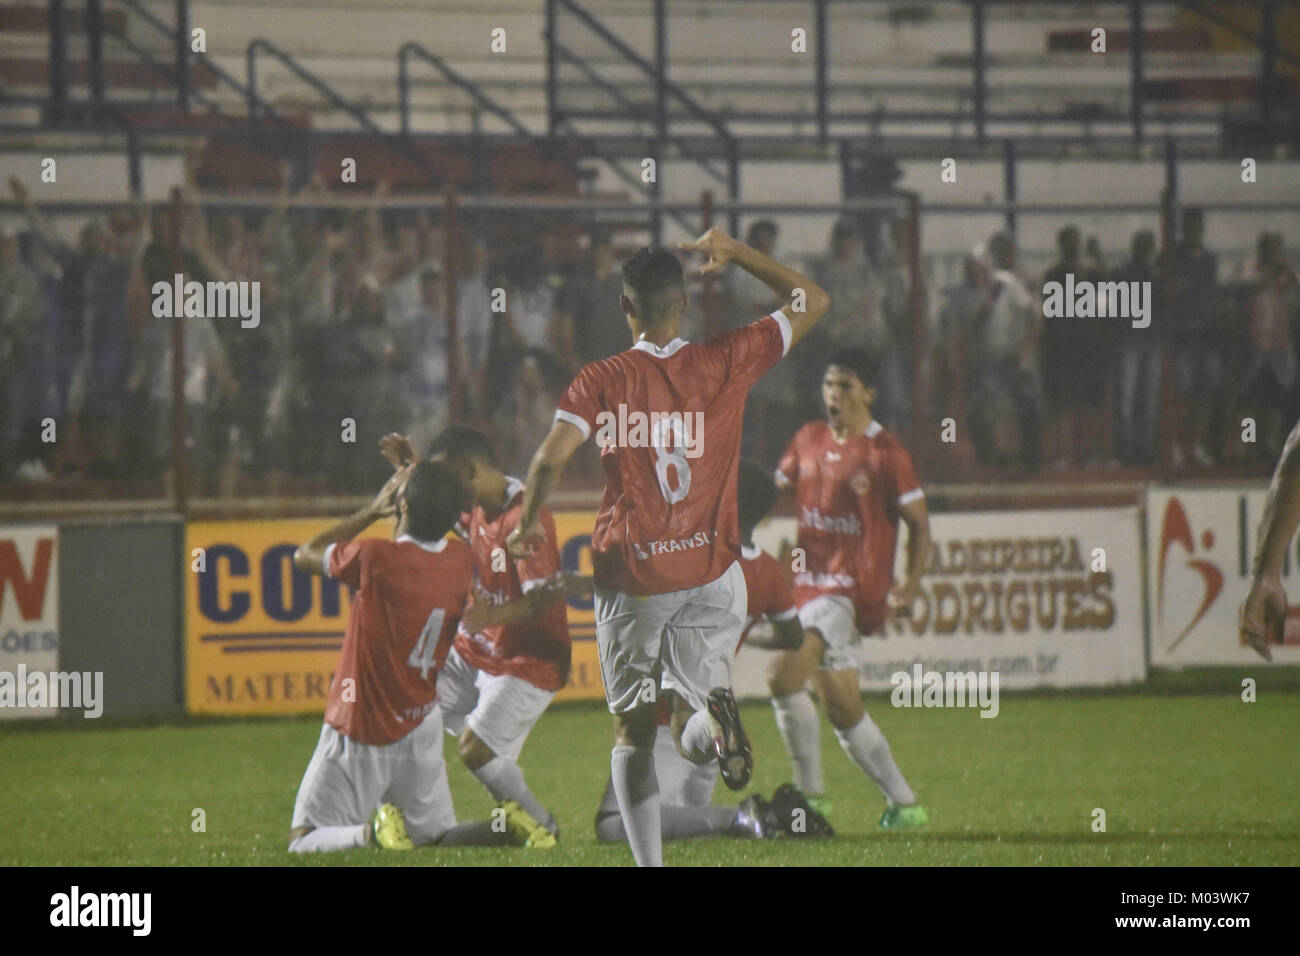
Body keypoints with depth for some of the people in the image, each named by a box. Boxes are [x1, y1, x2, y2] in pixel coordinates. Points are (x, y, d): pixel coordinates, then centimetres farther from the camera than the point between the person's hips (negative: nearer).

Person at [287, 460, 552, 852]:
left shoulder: (374, 557, -24)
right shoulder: (461, 562, -5)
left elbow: (305, 555, -3)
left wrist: (373, 511, 2)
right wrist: (418, 476, 15)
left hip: (362, 732, -6)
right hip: (422, 726, 6)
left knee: (303, 841, 2)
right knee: (440, 837, 15)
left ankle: (370, 831, -26)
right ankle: (507, 826, -13)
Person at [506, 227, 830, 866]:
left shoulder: (602, 381, -5)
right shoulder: (725, 363, -1)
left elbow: (551, 458, -15)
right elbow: (813, 302, 10)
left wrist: (528, 524, 1)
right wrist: (736, 255, 16)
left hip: (631, 575, -1)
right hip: (713, 573, 1)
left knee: (633, 733, 9)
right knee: (694, 737, 9)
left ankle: (649, 864, -3)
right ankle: (712, 711, -28)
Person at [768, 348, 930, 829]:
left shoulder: (886, 454, -7)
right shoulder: (809, 440, 10)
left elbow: (919, 523, -2)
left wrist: (911, 583, -14)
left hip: (852, 586, -7)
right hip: (810, 582, 7)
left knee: (784, 677, -23)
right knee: (843, 711, 9)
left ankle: (811, 797, -14)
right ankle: (904, 804, 20)